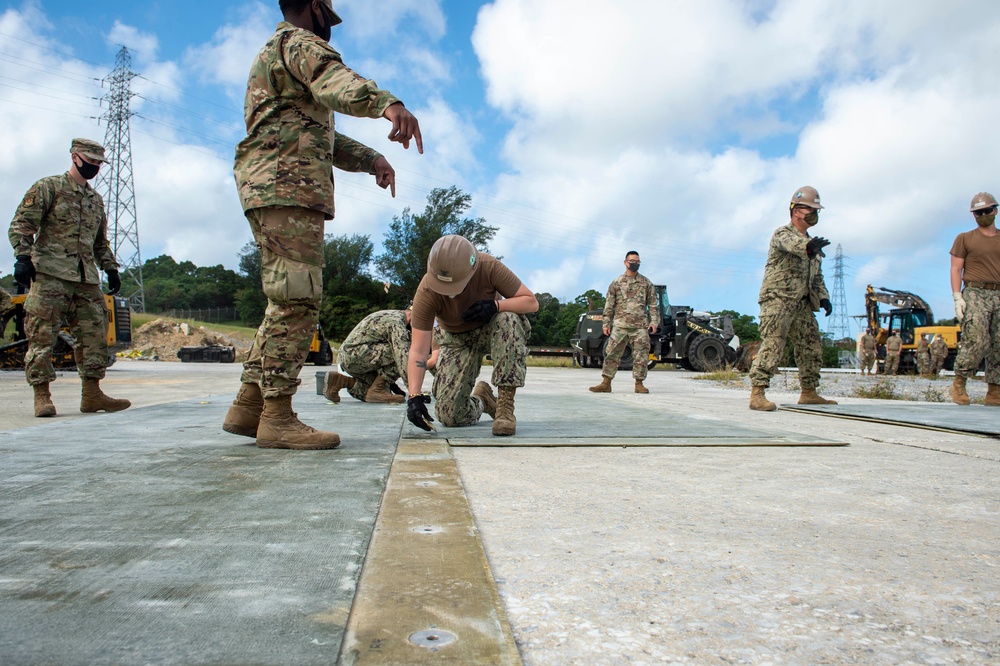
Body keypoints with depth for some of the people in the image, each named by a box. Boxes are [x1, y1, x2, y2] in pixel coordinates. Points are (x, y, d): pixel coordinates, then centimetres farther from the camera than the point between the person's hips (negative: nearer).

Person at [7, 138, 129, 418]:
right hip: (50, 273, -6)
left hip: (87, 278, 6)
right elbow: (21, 225, -4)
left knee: (94, 334, 2)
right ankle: (41, 396, 0)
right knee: (42, 334, -5)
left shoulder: (96, 199, 21)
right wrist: (23, 257, -16)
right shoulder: (47, 187, 3)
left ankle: (92, 395, 7)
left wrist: (111, 269, 16)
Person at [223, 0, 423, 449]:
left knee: (288, 301, 9)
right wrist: (386, 103, -42)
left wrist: (370, 159, 16)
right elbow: (333, 80, -22)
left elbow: (321, 134, 30)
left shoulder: (271, 58, 35)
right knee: (296, 300, -15)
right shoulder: (297, 42, 3)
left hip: (267, 190, 10)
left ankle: (248, 405, 9)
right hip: (289, 182, -10)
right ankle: (277, 417, -16)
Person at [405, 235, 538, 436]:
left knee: (509, 321, -39)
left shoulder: (488, 267, -29)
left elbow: (531, 302, -22)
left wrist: (496, 305, -39)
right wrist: (414, 396, -40)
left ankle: (505, 406, -28)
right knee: (449, 415, -13)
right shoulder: (426, 293, -29)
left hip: (493, 328, 0)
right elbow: (418, 350, -29)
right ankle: (481, 400, 24)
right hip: (458, 339, 1)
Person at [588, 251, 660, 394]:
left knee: (641, 355, 0)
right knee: (612, 353, -3)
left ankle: (639, 383, 9)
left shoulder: (646, 283, 10)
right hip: (620, 324, 0)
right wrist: (606, 324, 3)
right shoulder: (616, 282, 9)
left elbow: (653, 304, 10)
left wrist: (654, 321, -1)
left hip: (640, 326, 0)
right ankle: (606, 383, 0)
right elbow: (609, 305, 9)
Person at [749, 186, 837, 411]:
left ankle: (809, 393, 24)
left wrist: (823, 297, 10)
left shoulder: (810, 242, 24)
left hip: (802, 304, 9)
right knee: (772, 345, -18)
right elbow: (792, 244, -28)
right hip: (778, 299, -9)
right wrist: (809, 246, -50)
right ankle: (757, 394, -21)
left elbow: (817, 276, 26)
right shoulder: (782, 234, -2)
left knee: (812, 348, 12)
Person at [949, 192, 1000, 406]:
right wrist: (957, 297, -10)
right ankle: (959, 383, -3)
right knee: (977, 341, -18)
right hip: (975, 294, -4)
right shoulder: (964, 239, 8)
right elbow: (956, 269, 2)